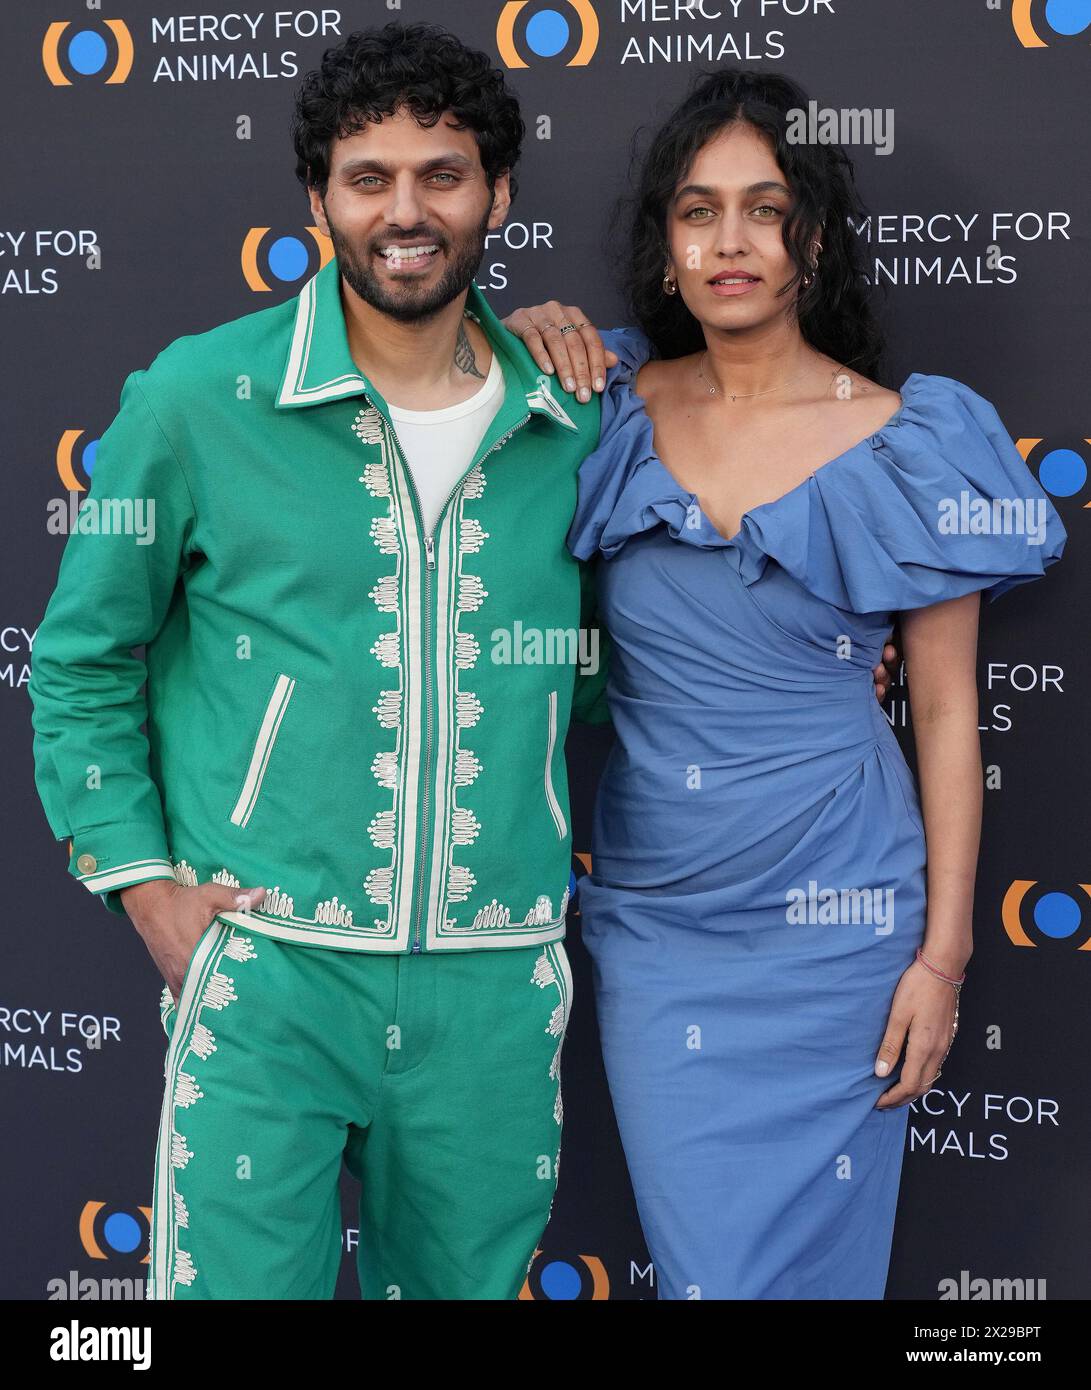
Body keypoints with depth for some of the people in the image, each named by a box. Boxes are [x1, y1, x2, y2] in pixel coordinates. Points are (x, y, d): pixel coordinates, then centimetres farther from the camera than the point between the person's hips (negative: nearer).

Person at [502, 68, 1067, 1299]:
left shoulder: (907, 444, -7)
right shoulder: (614, 411, 0)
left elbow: (946, 711, -4)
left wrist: (942, 956, -6)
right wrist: (527, 343, -5)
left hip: (829, 920, -2)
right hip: (649, 911, 3)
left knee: (803, 1255, 8)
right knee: (694, 1253, 12)